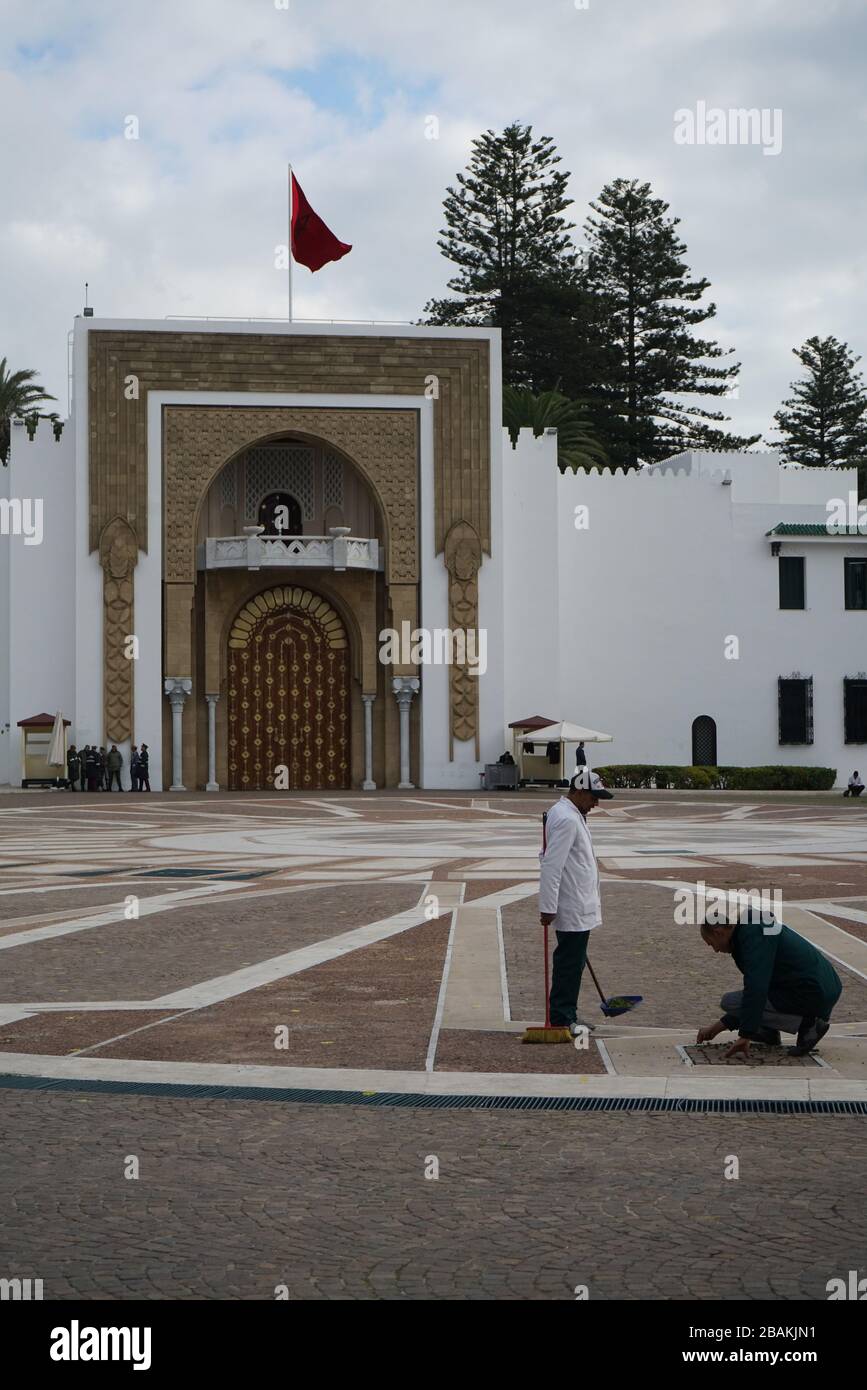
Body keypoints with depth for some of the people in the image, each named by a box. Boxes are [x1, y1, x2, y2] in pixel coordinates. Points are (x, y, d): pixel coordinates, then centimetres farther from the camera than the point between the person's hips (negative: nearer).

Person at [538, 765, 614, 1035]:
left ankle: (567, 1015, 23)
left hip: (577, 908, 10)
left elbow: (555, 862, 23)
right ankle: (561, 1020, 2)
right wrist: (548, 907, -24)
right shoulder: (566, 819, -19)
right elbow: (551, 865, -24)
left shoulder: (571, 815, 15)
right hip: (572, 910, -10)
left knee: (573, 962, 15)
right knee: (569, 963, -4)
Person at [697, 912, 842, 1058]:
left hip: (814, 995, -10)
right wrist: (718, 1026, 27)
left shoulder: (752, 935, -13)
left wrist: (745, 1036, -20)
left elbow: (756, 988, -23)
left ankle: (807, 1024, -8)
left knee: (728, 1001, -5)